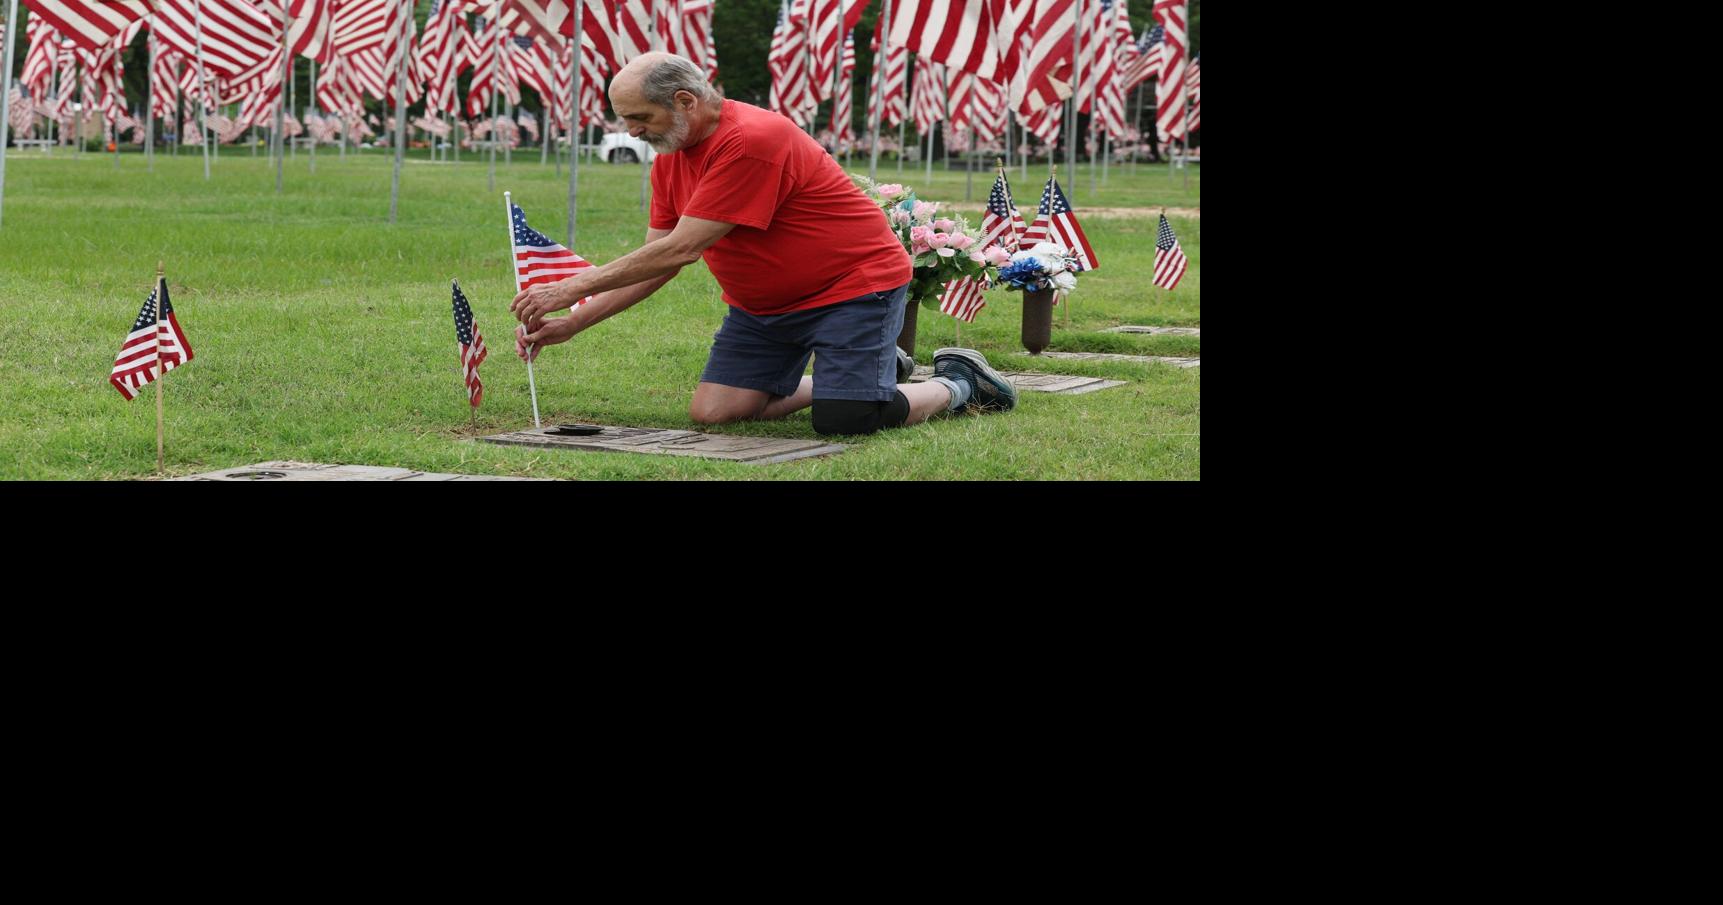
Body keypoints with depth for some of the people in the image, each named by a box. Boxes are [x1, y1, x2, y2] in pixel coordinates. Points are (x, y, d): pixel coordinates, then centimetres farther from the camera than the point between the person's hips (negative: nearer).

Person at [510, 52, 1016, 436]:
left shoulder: (750, 141, -27)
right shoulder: (670, 160, 3)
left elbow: (681, 249, -28)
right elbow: (655, 266, 6)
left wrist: (573, 288, -25)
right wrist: (570, 324, -4)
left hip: (855, 285, -9)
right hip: (764, 305, 9)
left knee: (843, 421, -23)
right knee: (713, 411, -7)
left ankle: (957, 383, 8)